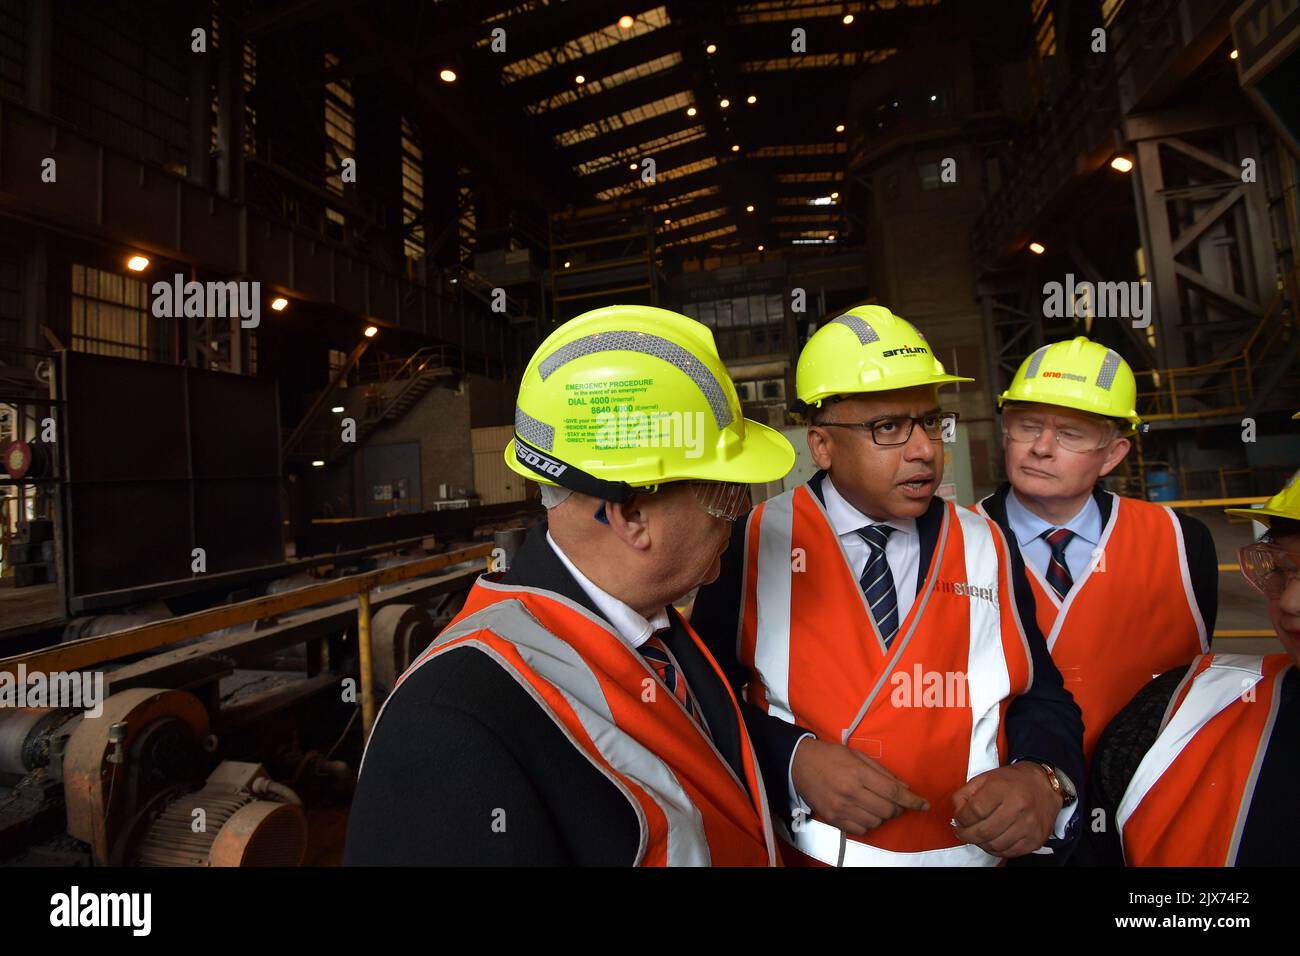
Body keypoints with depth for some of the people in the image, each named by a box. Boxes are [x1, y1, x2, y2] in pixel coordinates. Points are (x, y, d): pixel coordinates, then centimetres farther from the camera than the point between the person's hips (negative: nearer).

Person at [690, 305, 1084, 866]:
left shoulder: (985, 546, -2)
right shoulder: (754, 543, -11)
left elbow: (1041, 695, 2)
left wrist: (1042, 775, -18)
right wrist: (793, 759, -23)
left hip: (974, 849, 3)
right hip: (806, 849, -2)